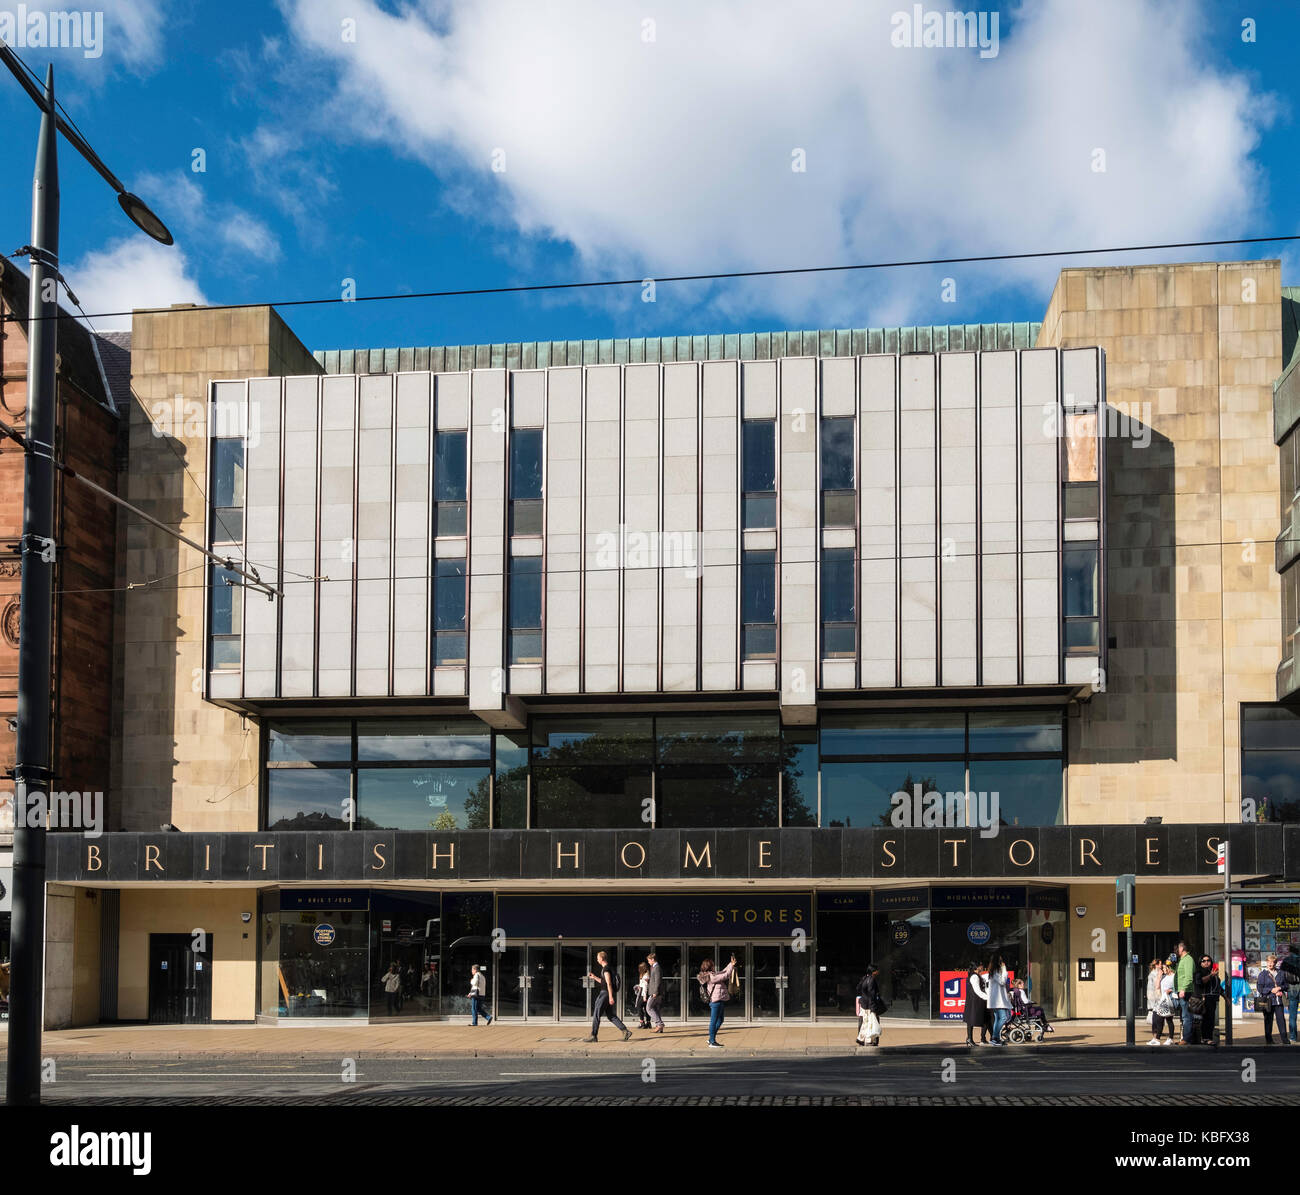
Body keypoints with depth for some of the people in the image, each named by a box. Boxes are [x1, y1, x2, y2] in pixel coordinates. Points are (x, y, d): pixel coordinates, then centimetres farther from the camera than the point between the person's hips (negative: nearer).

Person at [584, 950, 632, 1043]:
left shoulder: (606, 969, -13)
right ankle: (625, 1031, 1)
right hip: (605, 993, 10)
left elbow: (609, 983, -20)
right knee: (611, 1016, 9)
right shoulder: (608, 968, 17)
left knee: (596, 1015, -3)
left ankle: (593, 1036, 1)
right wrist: (594, 977, 27)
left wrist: (610, 997, -24)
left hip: (605, 993, -10)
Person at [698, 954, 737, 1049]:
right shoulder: (711, 977, -17)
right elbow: (725, 975, -15)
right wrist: (732, 966, -4)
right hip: (716, 1001, -11)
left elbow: (723, 972, 24)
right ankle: (712, 1042, 0)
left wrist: (731, 964, 21)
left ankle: (711, 1039, 24)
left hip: (720, 1001, 11)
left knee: (720, 1020, 18)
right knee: (714, 1021, -5)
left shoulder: (712, 974, 14)